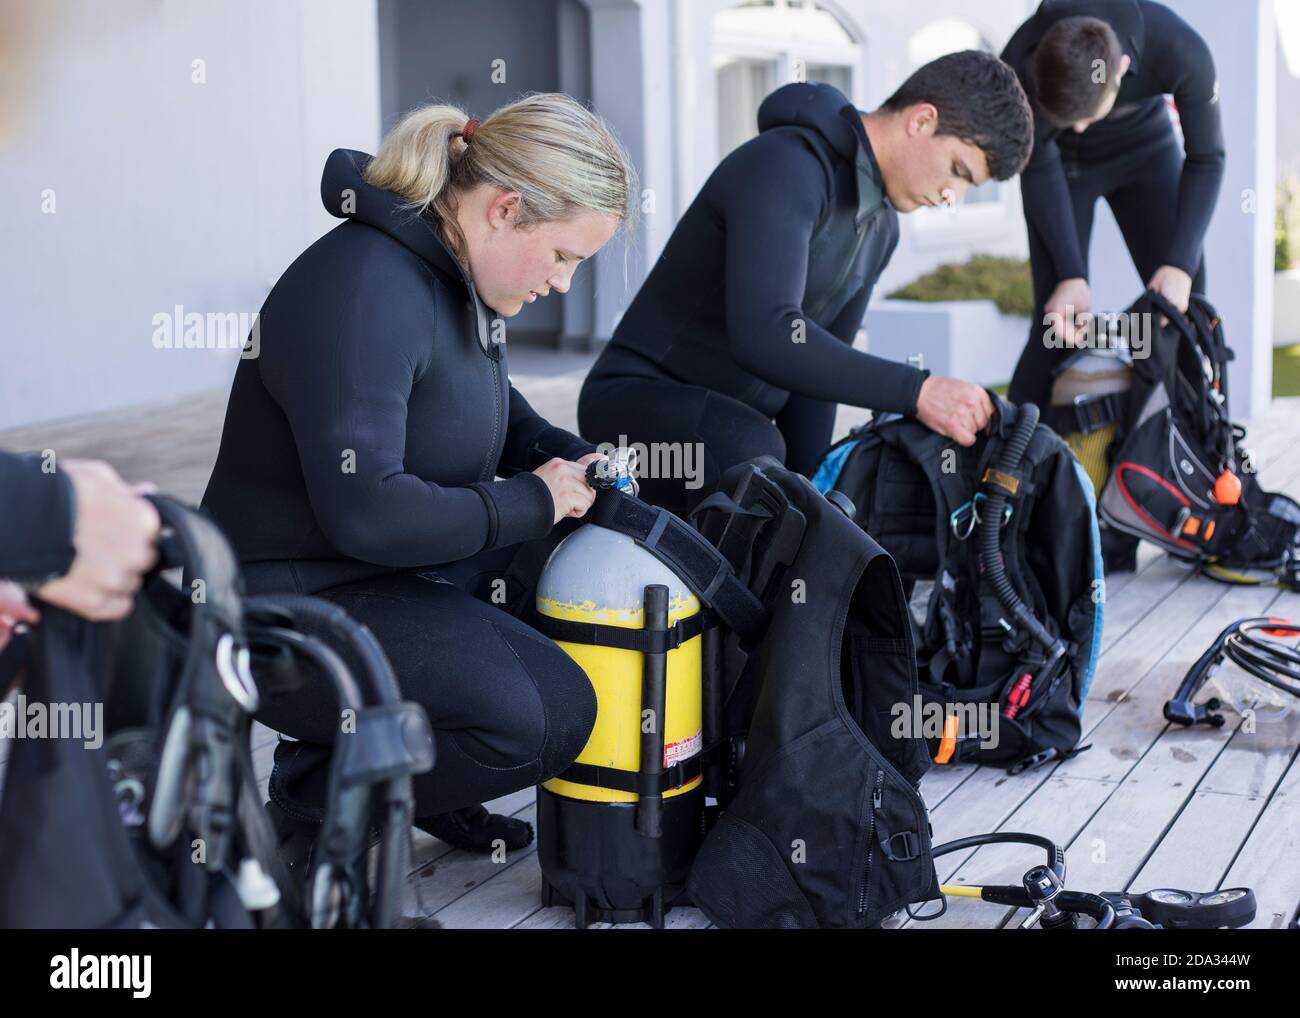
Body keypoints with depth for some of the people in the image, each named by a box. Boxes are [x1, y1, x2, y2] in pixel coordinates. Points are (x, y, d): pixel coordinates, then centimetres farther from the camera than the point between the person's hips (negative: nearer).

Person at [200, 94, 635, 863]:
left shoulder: (459, 273, 5)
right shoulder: (364, 289, -25)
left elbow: (493, 410, 24)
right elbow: (365, 511, -31)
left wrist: (571, 460, 4)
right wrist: (534, 501, -19)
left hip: (407, 570, 10)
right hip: (293, 605, -10)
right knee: (544, 718, -24)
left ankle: (430, 787, 14)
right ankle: (313, 797, -1)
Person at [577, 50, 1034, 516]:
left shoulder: (881, 224, 8)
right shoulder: (787, 167, -23)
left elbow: (820, 361, 10)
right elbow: (765, 334, -37)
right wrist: (915, 391, -38)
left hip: (733, 415, 10)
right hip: (643, 395, -9)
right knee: (753, 453, -38)